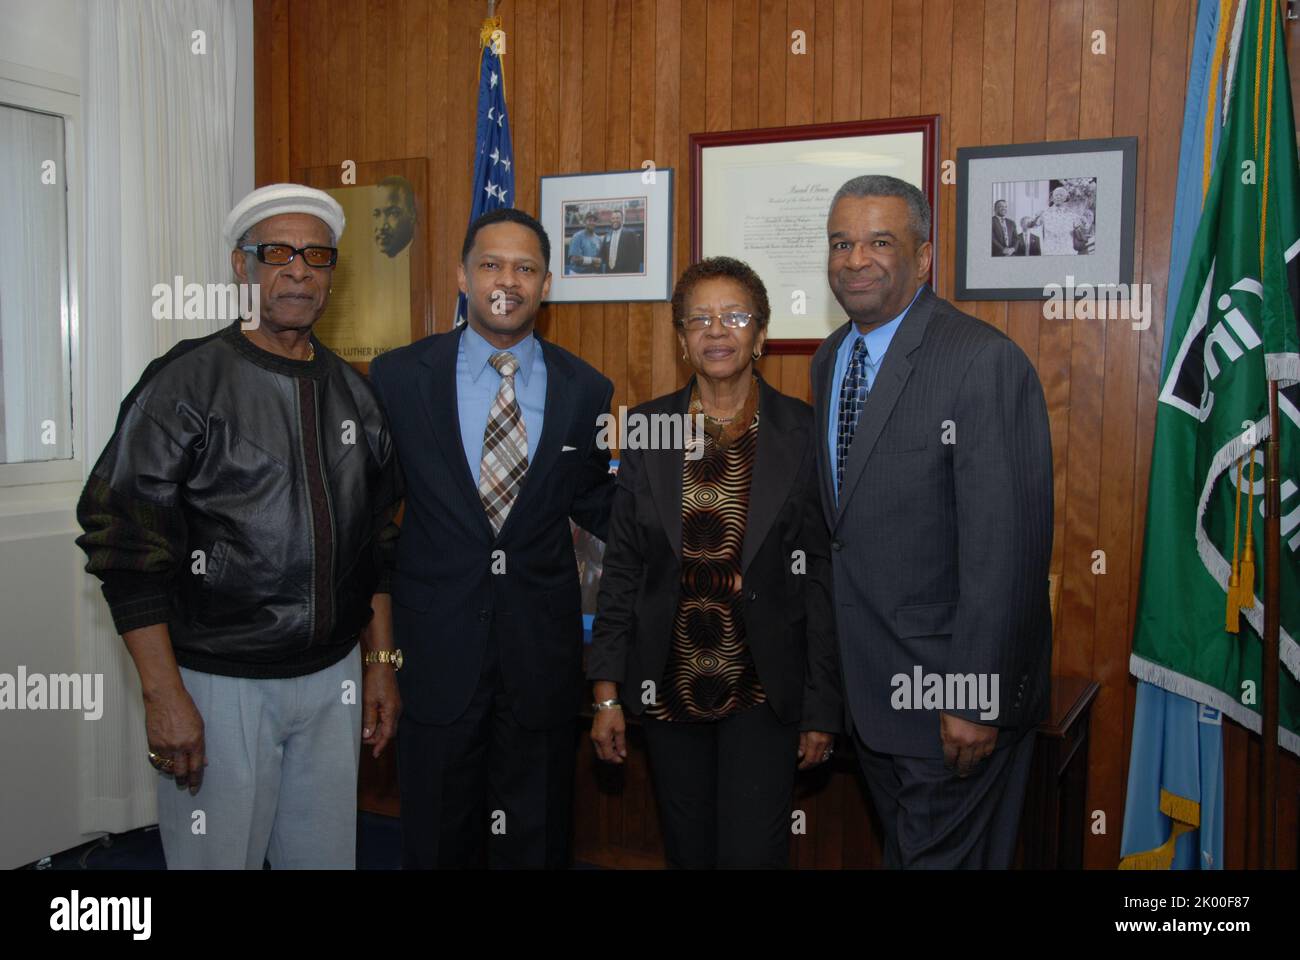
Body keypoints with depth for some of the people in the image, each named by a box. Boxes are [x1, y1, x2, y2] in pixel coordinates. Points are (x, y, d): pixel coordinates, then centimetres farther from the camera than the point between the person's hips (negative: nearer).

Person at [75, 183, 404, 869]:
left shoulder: (352, 393, 8)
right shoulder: (187, 382, -8)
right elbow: (124, 544, -11)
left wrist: (380, 662, 12)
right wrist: (163, 695, -14)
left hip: (333, 679, 5)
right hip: (220, 684, -4)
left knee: (327, 856, 14)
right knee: (219, 858, 6)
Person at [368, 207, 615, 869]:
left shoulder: (585, 390, -1)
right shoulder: (398, 376, -3)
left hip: (543, 641, 1)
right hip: (436, 639, -1)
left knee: (535, 838, 17)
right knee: (436, 837, 16)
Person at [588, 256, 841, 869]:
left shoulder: (803, 433, -4)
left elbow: (822, 576, -3)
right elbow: (621, 567, 3)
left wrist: (822, 708, -4)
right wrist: (606, 692, 0)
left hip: (763, 691, -2)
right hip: (667, 688, 2)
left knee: (752, 854, -2)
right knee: (688, 853, 15)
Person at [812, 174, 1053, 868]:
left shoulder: (986, 363, -19)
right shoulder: (829, 360, 7)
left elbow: (1004, 549, -22)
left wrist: (975, 700, -21)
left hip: (953, 683, -7)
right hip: (865, 681, 7)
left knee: (944, 854, 8)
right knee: (900, 846, 22)